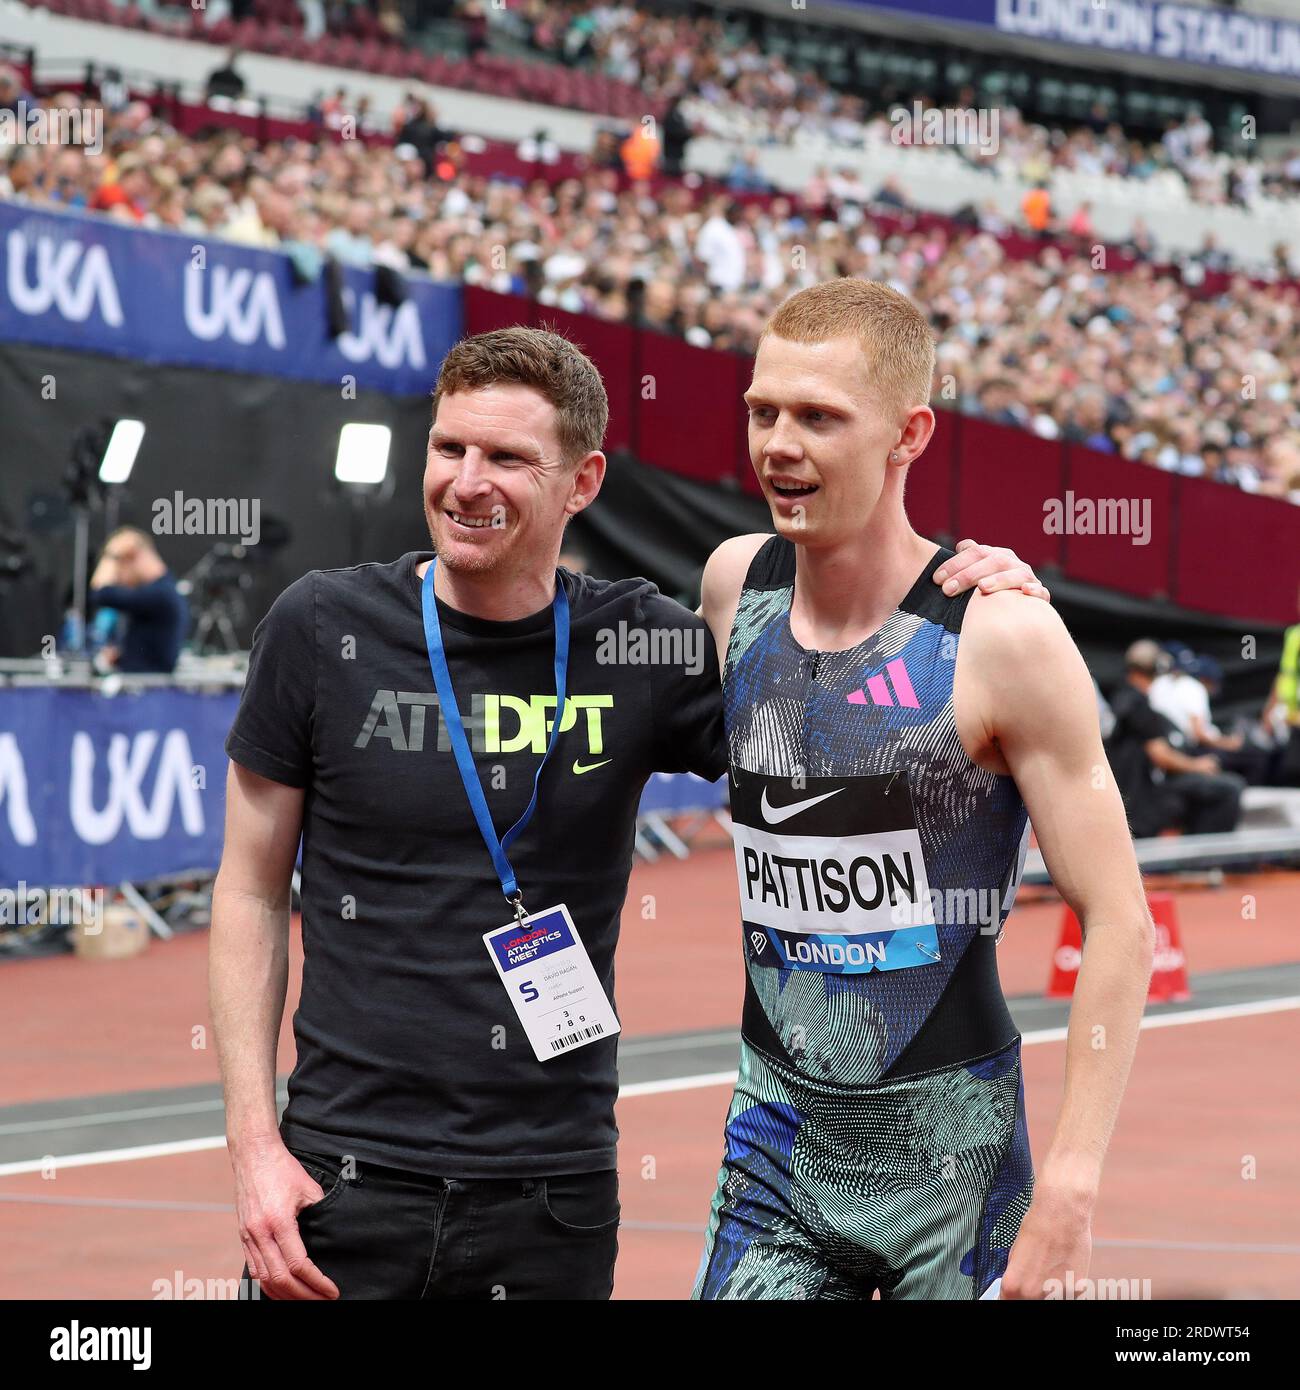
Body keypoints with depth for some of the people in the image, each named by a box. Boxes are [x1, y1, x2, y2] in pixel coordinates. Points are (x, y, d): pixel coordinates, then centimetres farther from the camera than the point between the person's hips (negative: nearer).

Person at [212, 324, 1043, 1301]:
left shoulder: (641, 649, 0)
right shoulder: (324, 629, -2)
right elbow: (252, 893, 3)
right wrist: (255, 1145, -4)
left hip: (555, 1200, 1)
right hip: (347, 1174, -1)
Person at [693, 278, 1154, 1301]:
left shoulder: (1000, 637, -15)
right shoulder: (733, 583, 2)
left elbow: (1119, 926, -13)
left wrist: (1074, 1179, -18)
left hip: (950, 1148, -4)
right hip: (776, 1130, 4)